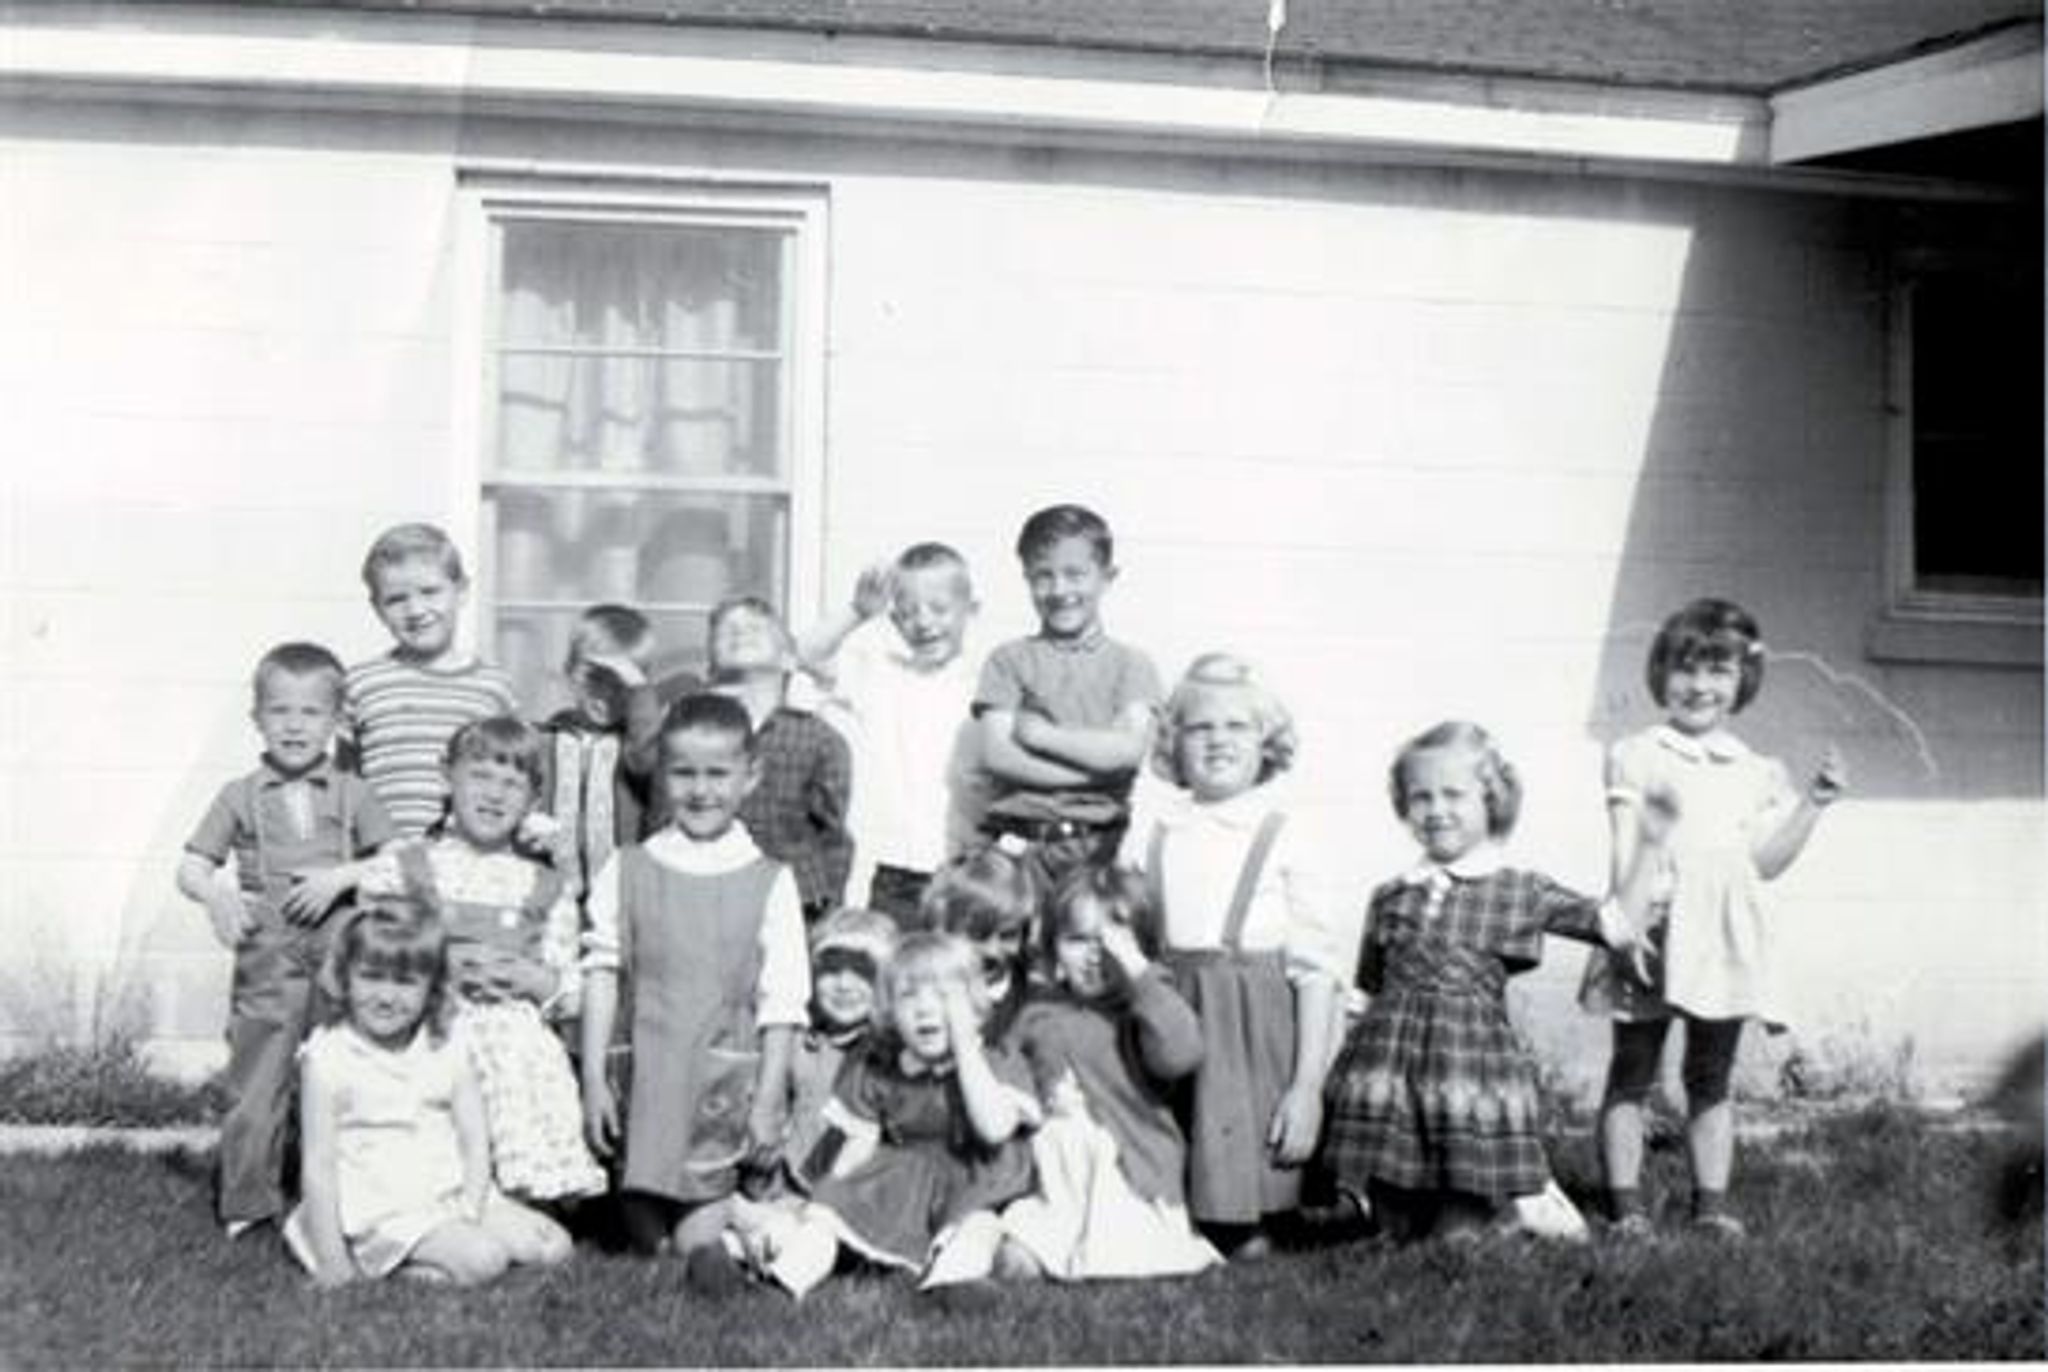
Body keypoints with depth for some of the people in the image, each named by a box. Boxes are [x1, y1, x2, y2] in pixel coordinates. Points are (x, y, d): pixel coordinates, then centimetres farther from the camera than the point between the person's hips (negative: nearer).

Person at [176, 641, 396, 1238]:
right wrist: (216, 895, -15)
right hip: (267, 966, 0)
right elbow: (190, 867, 6)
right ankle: (246, 1205, 14)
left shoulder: (351, 794, 7)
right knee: (255, 1088, 1)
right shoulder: (241, 796, 6)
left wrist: (342, 877, -12)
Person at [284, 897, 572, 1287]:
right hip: (382, 1209, -6)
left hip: (452, 1196, 6)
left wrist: (469, 1214, -11)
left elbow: (475, 1142, 5)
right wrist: (331, 1262, -13)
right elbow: (319, 1165, -9)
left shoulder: (445, 1052, 4)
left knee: (553, 1246, -7)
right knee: (481, 1259, -26)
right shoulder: (328, 1059, -8)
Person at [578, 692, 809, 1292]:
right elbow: (601, 975, 3)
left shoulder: (770, 883, -1)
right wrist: (593, 1079, -2)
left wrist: (769, 1097, -4)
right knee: (643, 1228, 3)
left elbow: (781, 1001, 0)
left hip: (724, 1076, -1)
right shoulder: (626, 871, 3)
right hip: (640, 1075, 1)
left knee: (705, 1202, -9)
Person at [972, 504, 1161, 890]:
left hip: (1102, 843, 0)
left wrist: (1039, 732, -3)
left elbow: (1129, 750, -5)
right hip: (1020, 840, 0)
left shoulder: (1131, 664, 10)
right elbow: (996, 756, -3)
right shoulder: (1008, 660, 10)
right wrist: (1098, 763, -7)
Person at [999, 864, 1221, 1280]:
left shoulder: (1145, 1007, -1)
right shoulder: (1038, 1016, 13)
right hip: (1056, 1178, 4)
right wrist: (1037, 1102, -4)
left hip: (1134, 1176, -3)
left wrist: (1139, 972, -21)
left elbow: (1179, 1054, -23)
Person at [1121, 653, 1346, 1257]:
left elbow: (1317, 969, -3)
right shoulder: (1150, 836, 6)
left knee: (1248, 1240, -2)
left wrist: (1308, 1086, -8)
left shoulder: (1287, 836, -2)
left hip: (1251, 1034, -2)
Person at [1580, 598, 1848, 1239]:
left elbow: (1764, 862, 10)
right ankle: (1626, 1203, 7)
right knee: (1632, 1072, 2)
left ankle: (1711, 1202, 16)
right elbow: (1625, 845, -2)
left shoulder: (1757, 772, 14)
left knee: (1712, 1078, 10)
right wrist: (1626, 907, -15)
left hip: (1723, 937, 3)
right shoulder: (1635, 756, 3)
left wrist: (1812, 804, 3)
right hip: (1653, 930, -3)